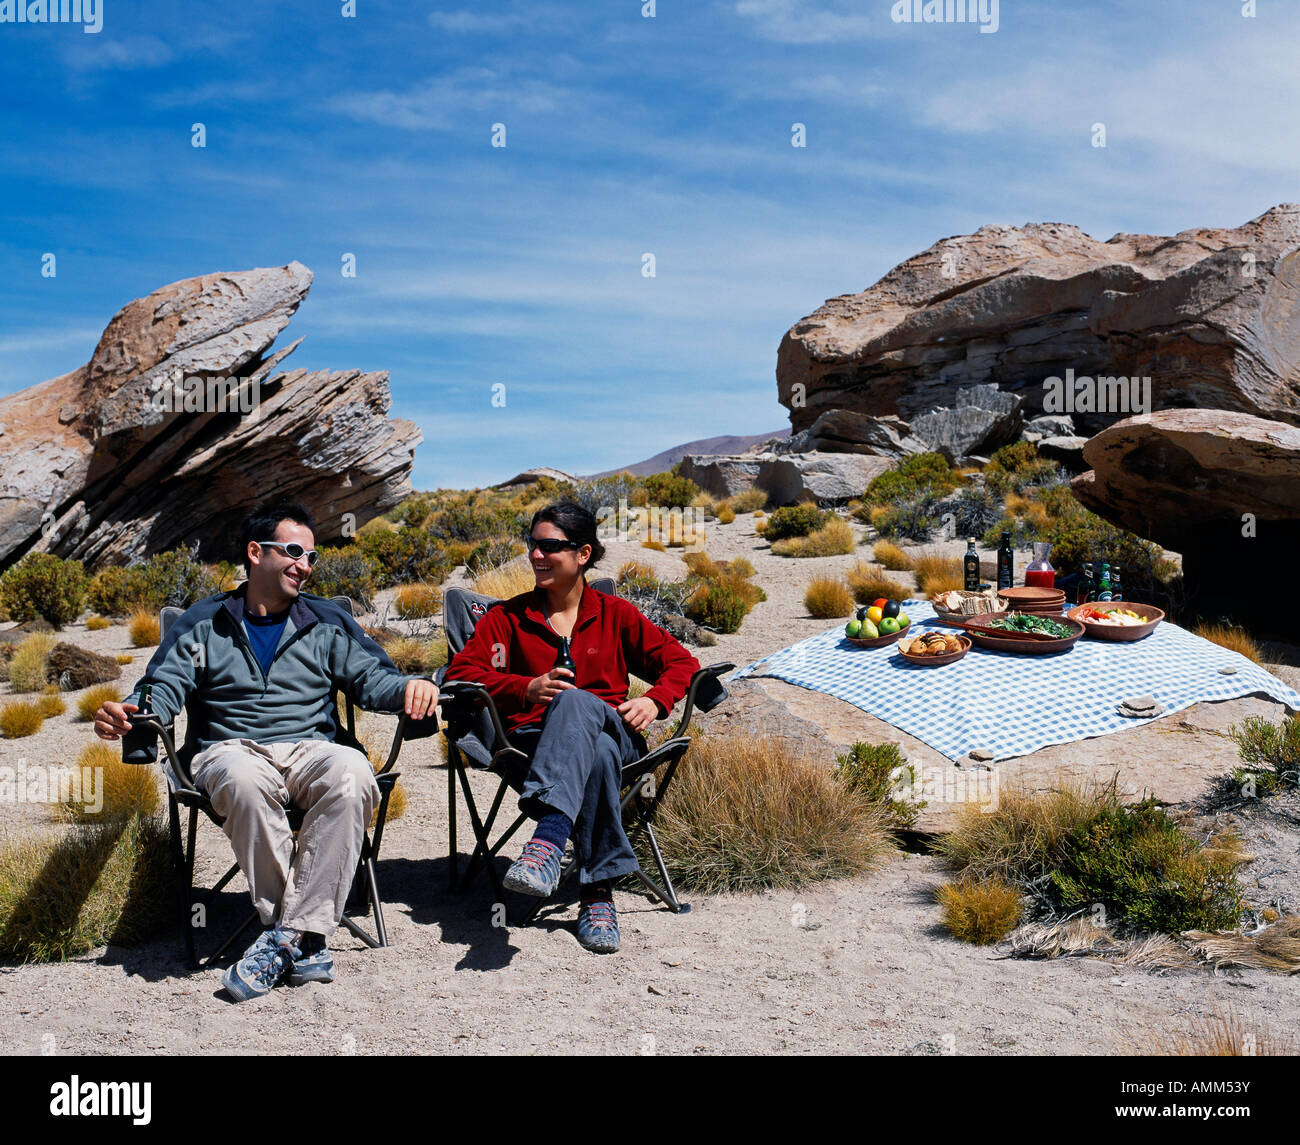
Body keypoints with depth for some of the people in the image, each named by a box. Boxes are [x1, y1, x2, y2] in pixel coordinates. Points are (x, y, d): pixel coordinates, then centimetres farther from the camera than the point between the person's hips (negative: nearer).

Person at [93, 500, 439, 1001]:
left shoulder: (328, 622, 18)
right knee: (243, 779, -40)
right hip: (231, 749, -1)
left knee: (351, 773, -36)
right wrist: (130, 711, -17)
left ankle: (287, 935, -33)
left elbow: (371, 676, 8)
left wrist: (408, 687, -16)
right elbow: (164, 686, 6)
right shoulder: (203, 623, 15)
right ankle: (305, 940, -29)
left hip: (310, 749, 1)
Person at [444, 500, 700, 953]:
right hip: (534, 737, 0)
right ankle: (598, 889, -48)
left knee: (577, 701, -39)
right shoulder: (508, 617, 16)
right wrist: (527, 689, -12)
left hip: (613, 730, 1)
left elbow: (680, 662, 16)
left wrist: (654, 701, -6)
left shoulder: (615, 614, 16)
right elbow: (460, 671, 4)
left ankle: (548, 840, -53)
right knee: (596, 753, -40)